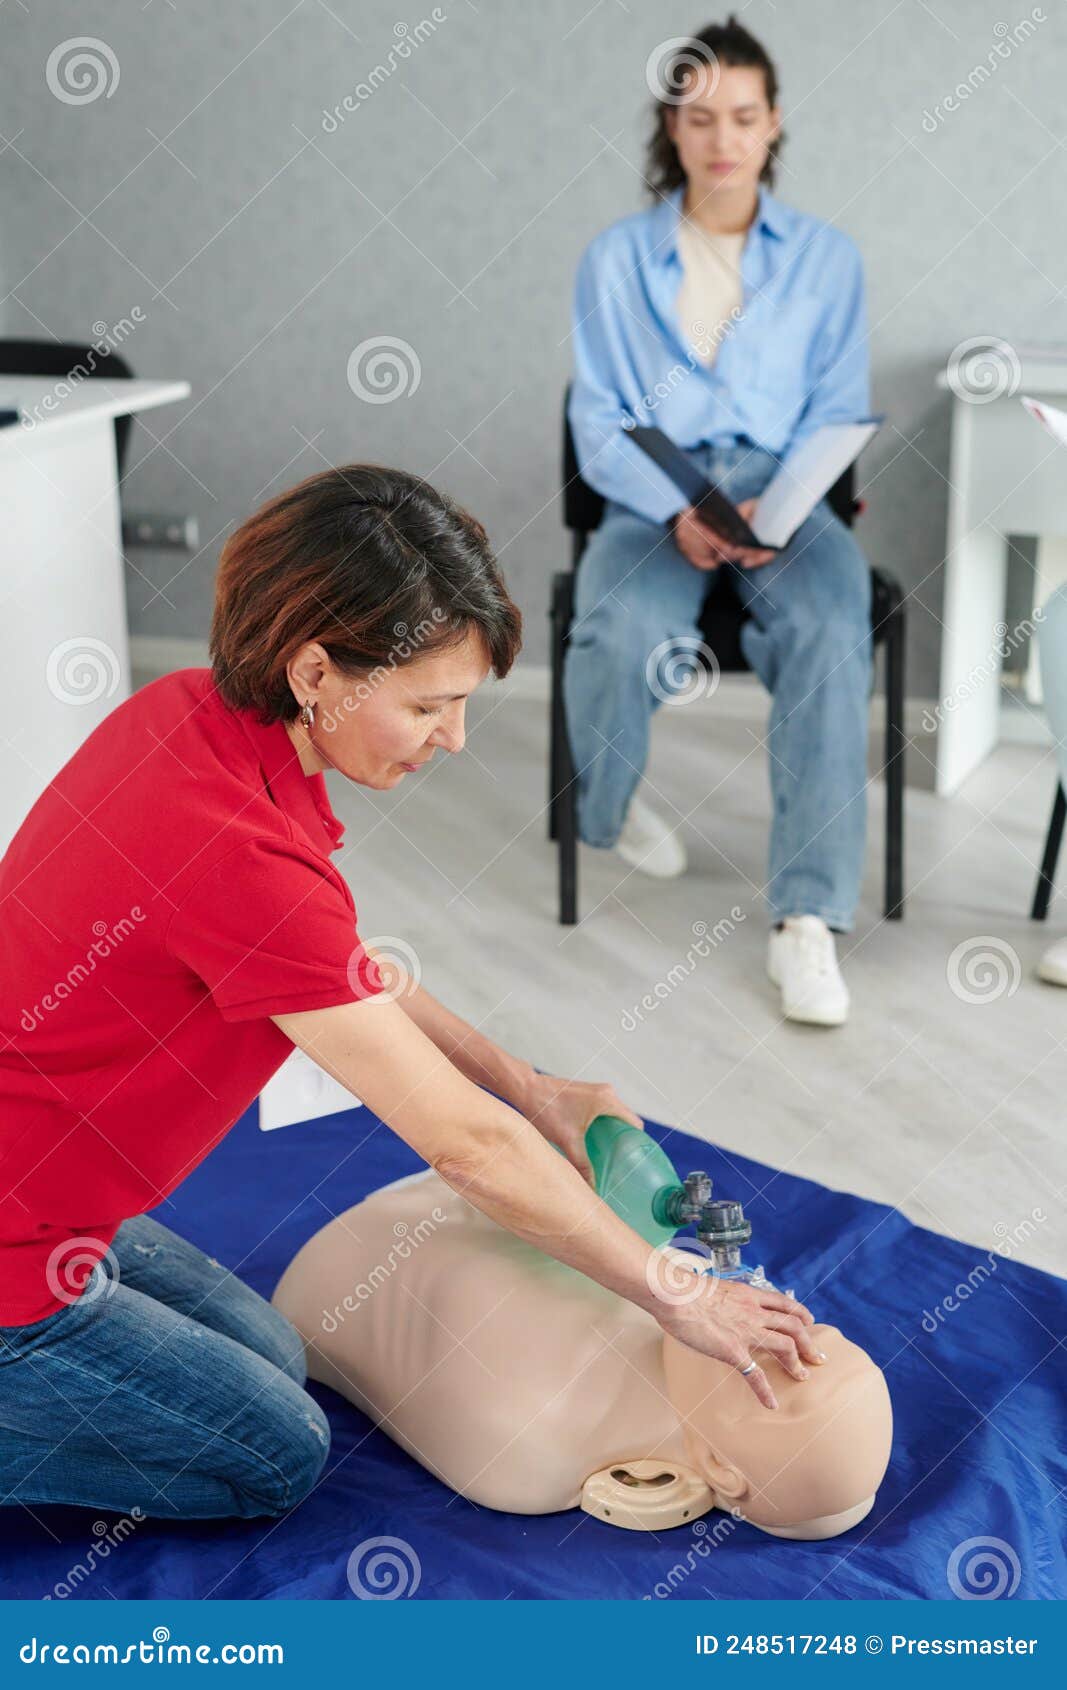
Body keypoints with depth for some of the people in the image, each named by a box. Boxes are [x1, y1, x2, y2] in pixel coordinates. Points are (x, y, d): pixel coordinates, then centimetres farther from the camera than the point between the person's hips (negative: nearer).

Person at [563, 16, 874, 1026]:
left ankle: (808, 917, -33)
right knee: (622, 633, -35)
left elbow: (838, 415, 6)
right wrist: (676, 516, -16)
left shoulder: (826, 258, 10)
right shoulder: (616, 258, 8)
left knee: (832, 632, -34)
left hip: (786, 497, 1)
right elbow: (598, 421, 3)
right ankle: (610, 808, 0)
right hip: (653, 498, 0)